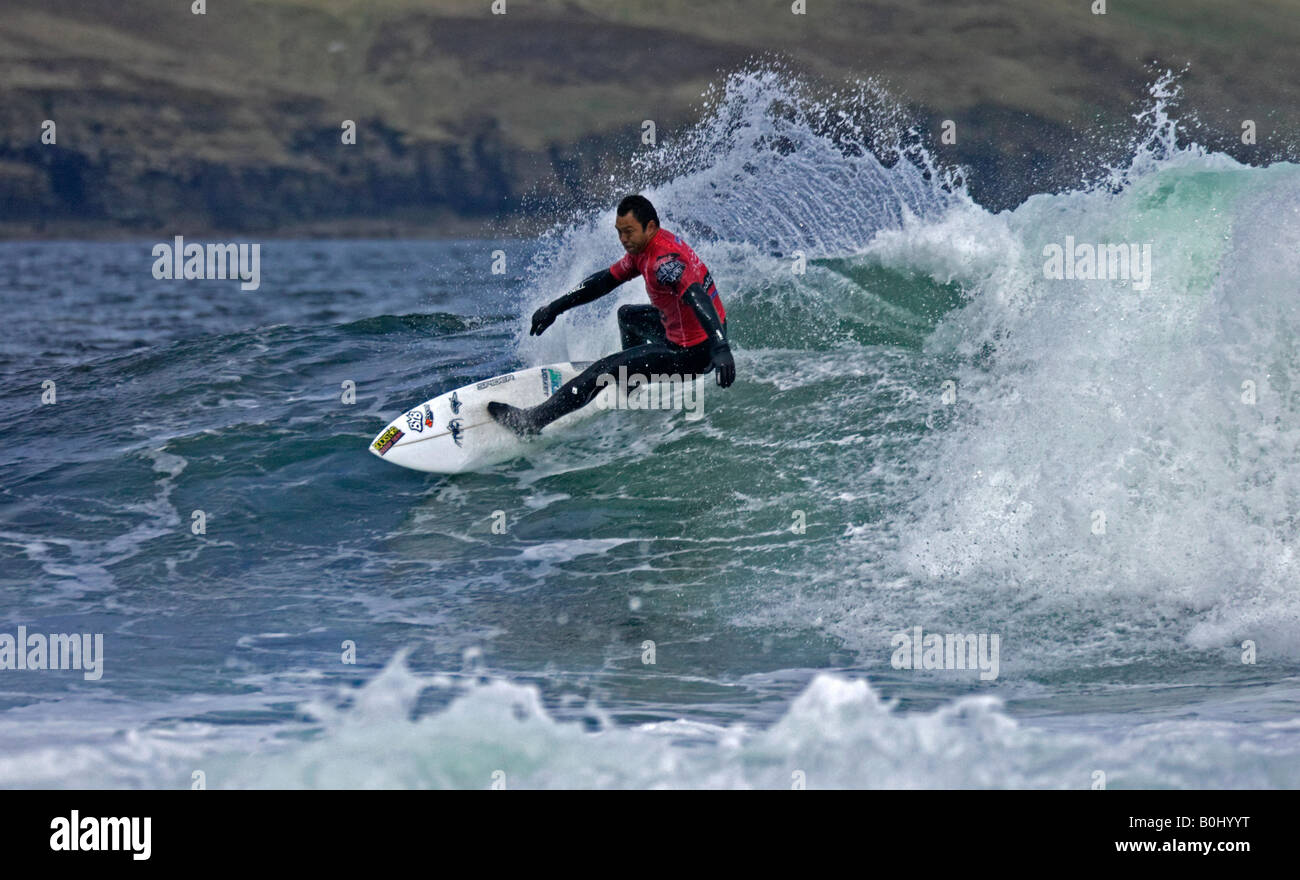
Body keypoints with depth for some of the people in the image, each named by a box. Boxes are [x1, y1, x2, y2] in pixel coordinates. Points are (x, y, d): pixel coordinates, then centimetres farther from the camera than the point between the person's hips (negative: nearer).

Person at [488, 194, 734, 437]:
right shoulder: (643, 249, 3)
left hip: (693, 353, -10)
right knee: (627, 316, 35)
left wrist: (721, 348, -58)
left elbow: (697, 297, -44)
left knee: (604, 369, -11)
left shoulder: (663, 260, -30)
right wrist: (555, 308, 16)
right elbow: (605, 280, 14)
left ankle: (532, 421, -6)